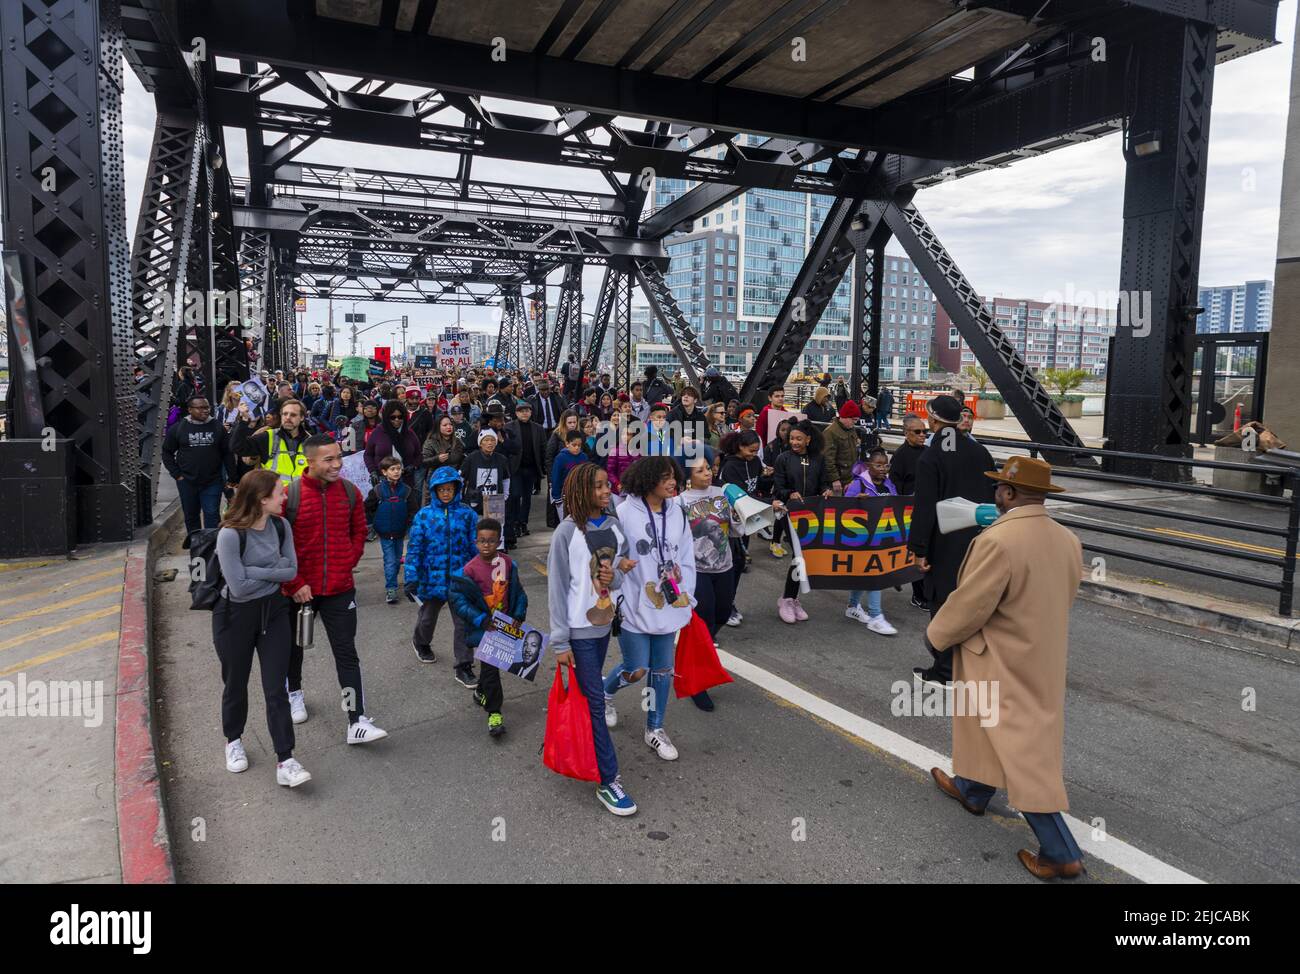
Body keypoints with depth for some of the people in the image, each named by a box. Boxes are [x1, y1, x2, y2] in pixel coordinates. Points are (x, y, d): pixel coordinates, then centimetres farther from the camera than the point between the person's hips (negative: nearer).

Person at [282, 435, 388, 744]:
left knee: (347, 653, -1)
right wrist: (294, 584, -11)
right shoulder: (289, 494, -14)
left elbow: (359, 532, 9)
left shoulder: (349, 492, -3)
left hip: (340, 589, 1)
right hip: (299, 590, -1)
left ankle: (357, 723, -1)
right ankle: (294, 693, 48)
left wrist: (346, 566, 0)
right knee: (294, 645, 21)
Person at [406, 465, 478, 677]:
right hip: (432, 578, 0)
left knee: (463, 622, 1)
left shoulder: (467, 514, -3)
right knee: (428, 617, 22)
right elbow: (414, 548, -4)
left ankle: (463, 666, 11)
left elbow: (475, 546, 2)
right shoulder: (424, 515, -6)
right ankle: (421, 642, 53)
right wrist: (411, 579, -8)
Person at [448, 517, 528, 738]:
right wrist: (481, 620, -21)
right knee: (490, 667, -5)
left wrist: (518, 615, -5)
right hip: (483, 628, -4)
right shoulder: (469, 569, -15)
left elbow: (518, 591, 6)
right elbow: (458, 600, -14)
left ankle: (481, 692, 47)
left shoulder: (508, 563, -3)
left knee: (492, 664, 21)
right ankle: (494, 712, 5)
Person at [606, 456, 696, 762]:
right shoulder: (624, 513, -16)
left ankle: (655, 729, 32)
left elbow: (686, 559, 8)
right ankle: (605, 693, 38)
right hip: (634, 607, -5)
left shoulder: (677, 513, 1)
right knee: (636, 670, 4)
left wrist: (685, 597, 5)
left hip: (667, 607, 5)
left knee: (663, 670, 14)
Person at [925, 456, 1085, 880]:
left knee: (1022, 751, 1)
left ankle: (1061, 853, 8)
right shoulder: (1067, 540, -2)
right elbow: (1057, 599, 9)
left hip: (1006, 664, -8)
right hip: (1043, 655, 8)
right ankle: (972, 789, 46)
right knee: (991, 727, 26)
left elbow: (968, 607, -21)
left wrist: (935, 634, -3)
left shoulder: (998, 541, -27)